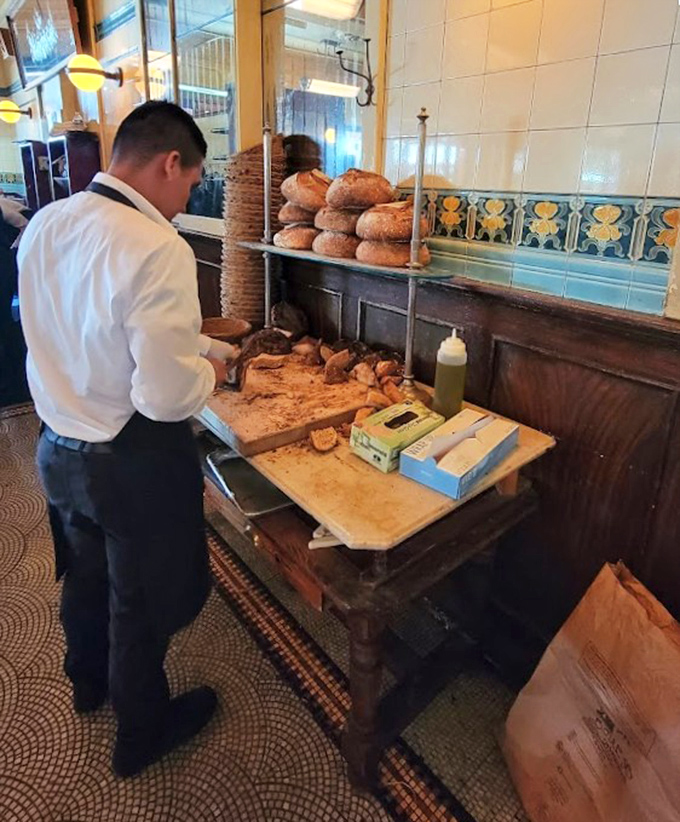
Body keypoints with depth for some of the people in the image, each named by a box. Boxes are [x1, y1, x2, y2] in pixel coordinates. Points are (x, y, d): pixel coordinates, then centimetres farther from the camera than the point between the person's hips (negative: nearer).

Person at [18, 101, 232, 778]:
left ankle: (89, 683, 58)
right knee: (139, 602, 15)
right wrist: (208, 371, -8)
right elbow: (166, 396, -30)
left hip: (59, 448, 8)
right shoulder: (157, 249, -27)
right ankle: (142, 732, 42)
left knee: (86, 575, 29)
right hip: (132, 464, -7)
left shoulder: (44, 225, -1)